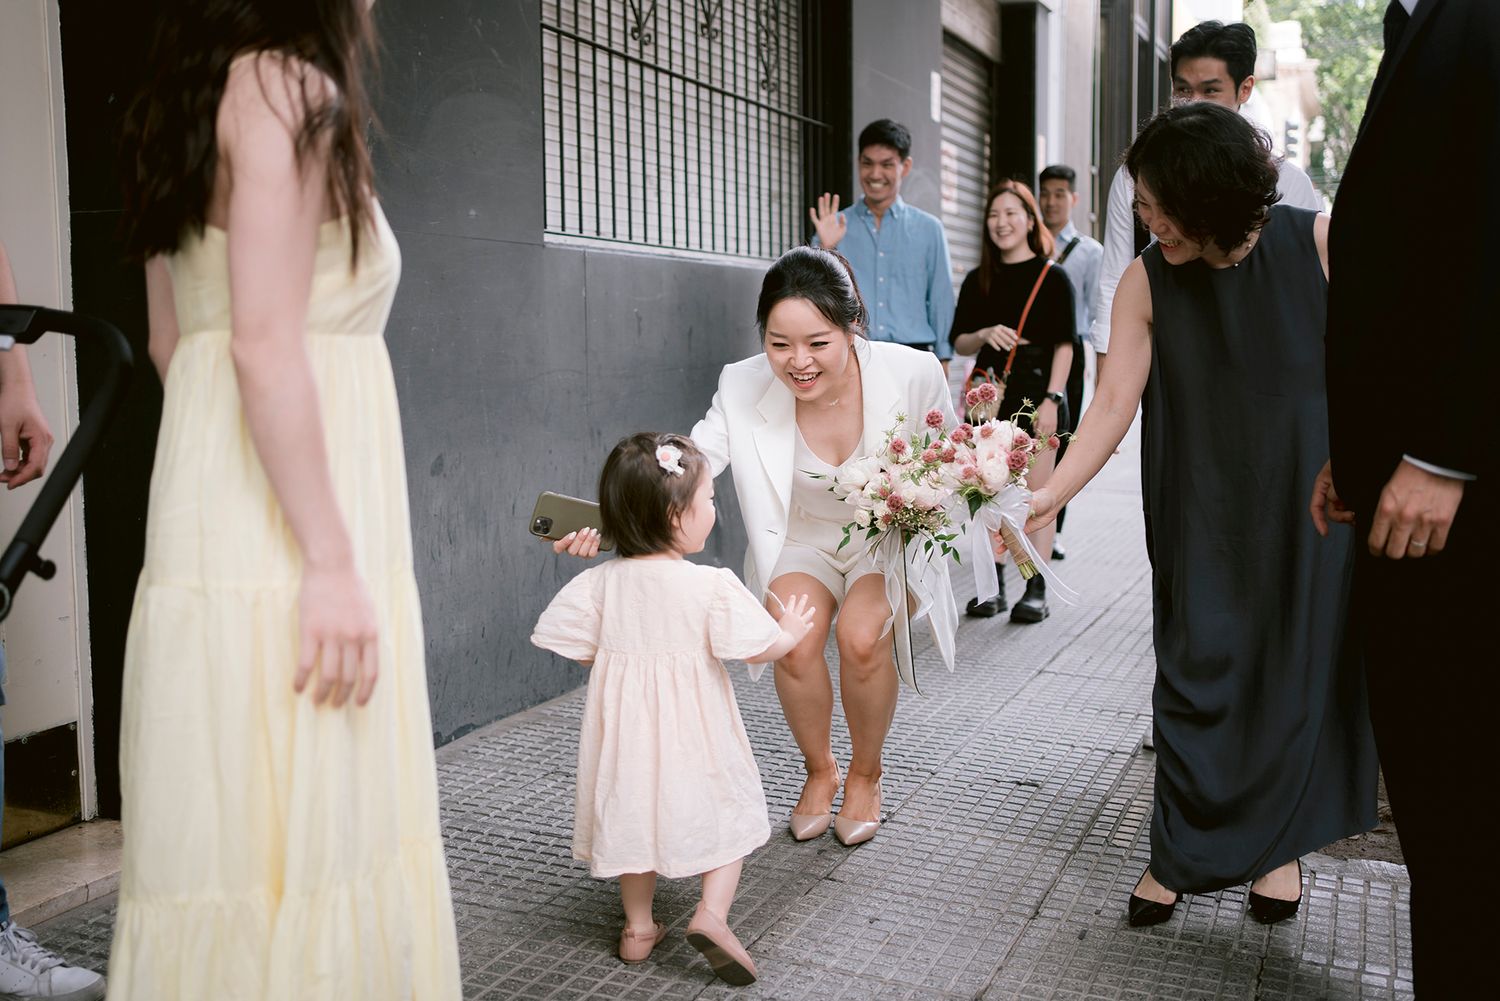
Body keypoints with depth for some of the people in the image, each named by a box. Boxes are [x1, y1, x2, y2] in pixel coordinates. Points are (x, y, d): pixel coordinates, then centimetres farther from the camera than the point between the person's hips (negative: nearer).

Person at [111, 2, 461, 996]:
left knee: (234, 826, 14)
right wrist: (332, 563, -18)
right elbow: (264, 344, -18)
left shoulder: (198, 100, 19)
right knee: (306, 834, -2)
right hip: (283, 540, -9)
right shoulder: (283, 89, -8)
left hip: (222, 514, 9)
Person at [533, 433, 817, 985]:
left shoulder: (600, 582, -7)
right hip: (692, 729, -4)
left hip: (627, 721, 4)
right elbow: (759, 647, -15)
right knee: (728, 809, 14)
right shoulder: (711, 586, -19)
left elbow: (574, 647, 0)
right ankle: (712, 914, -1)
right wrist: (791, 631, 6)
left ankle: (638, 927, 28)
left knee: (636, 811, 21)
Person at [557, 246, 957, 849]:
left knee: (861, 636, -28)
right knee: (794, 643, -25)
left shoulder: (912, 373, -23)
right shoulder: (745, 388, -22)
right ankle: (819, 770, 8)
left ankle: (865, 774, 4)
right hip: (804, 537, 1)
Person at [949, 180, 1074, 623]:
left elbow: (1064, 345, -4)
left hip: (1035, 391, -4)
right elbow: (958, 342, 11)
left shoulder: (1052, 278, 0)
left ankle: (1036, 589, 1)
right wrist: (985, 334, -10)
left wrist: (1052, 399, -12)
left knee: (1036, 490, -4)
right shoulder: (977, 281, 12)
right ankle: (993, 584, 12)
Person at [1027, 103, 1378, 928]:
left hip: (1305, 497, 0)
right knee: (1198, 661, 1)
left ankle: (1278, 839, 26)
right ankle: (1184, 851, 14)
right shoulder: (1146, 283, -9)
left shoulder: (1317, 244, -13)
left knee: (1296, 658, 6)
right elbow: (1114, 402, -14)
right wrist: (1049, 495, -24)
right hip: (1200, 508, 1)